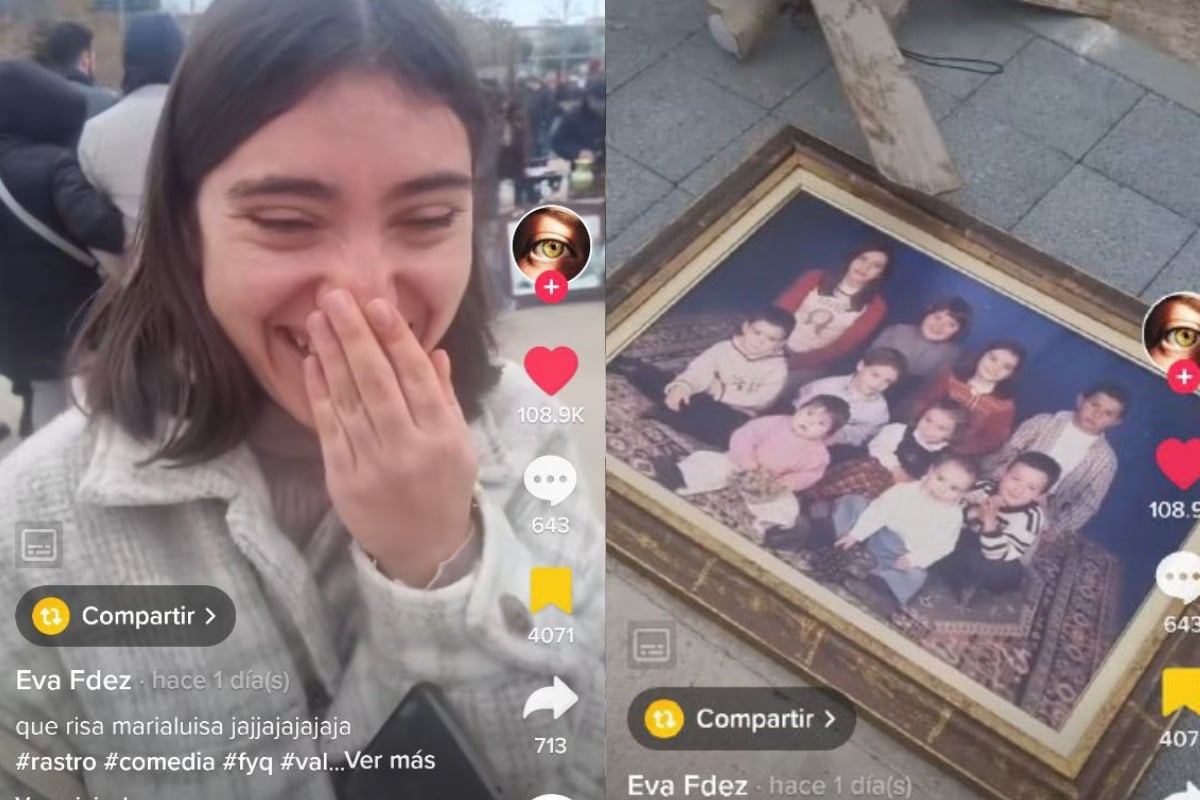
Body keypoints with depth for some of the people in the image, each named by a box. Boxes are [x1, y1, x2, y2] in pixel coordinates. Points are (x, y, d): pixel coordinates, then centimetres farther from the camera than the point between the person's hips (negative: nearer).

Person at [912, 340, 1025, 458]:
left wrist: (952, 451, -18)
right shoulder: (951, 378, 3)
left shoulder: (1004, 406, -2)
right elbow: (922, 401, 3)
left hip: (960, 458, -1)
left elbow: (991, 443, -5)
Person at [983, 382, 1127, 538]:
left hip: (1044, 524, 0)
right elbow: (1001, 457, 3)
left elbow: (1086, 505, 1)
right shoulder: (1043, 423, 3)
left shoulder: (1104, 459, 3)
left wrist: (1052, 531, -12)